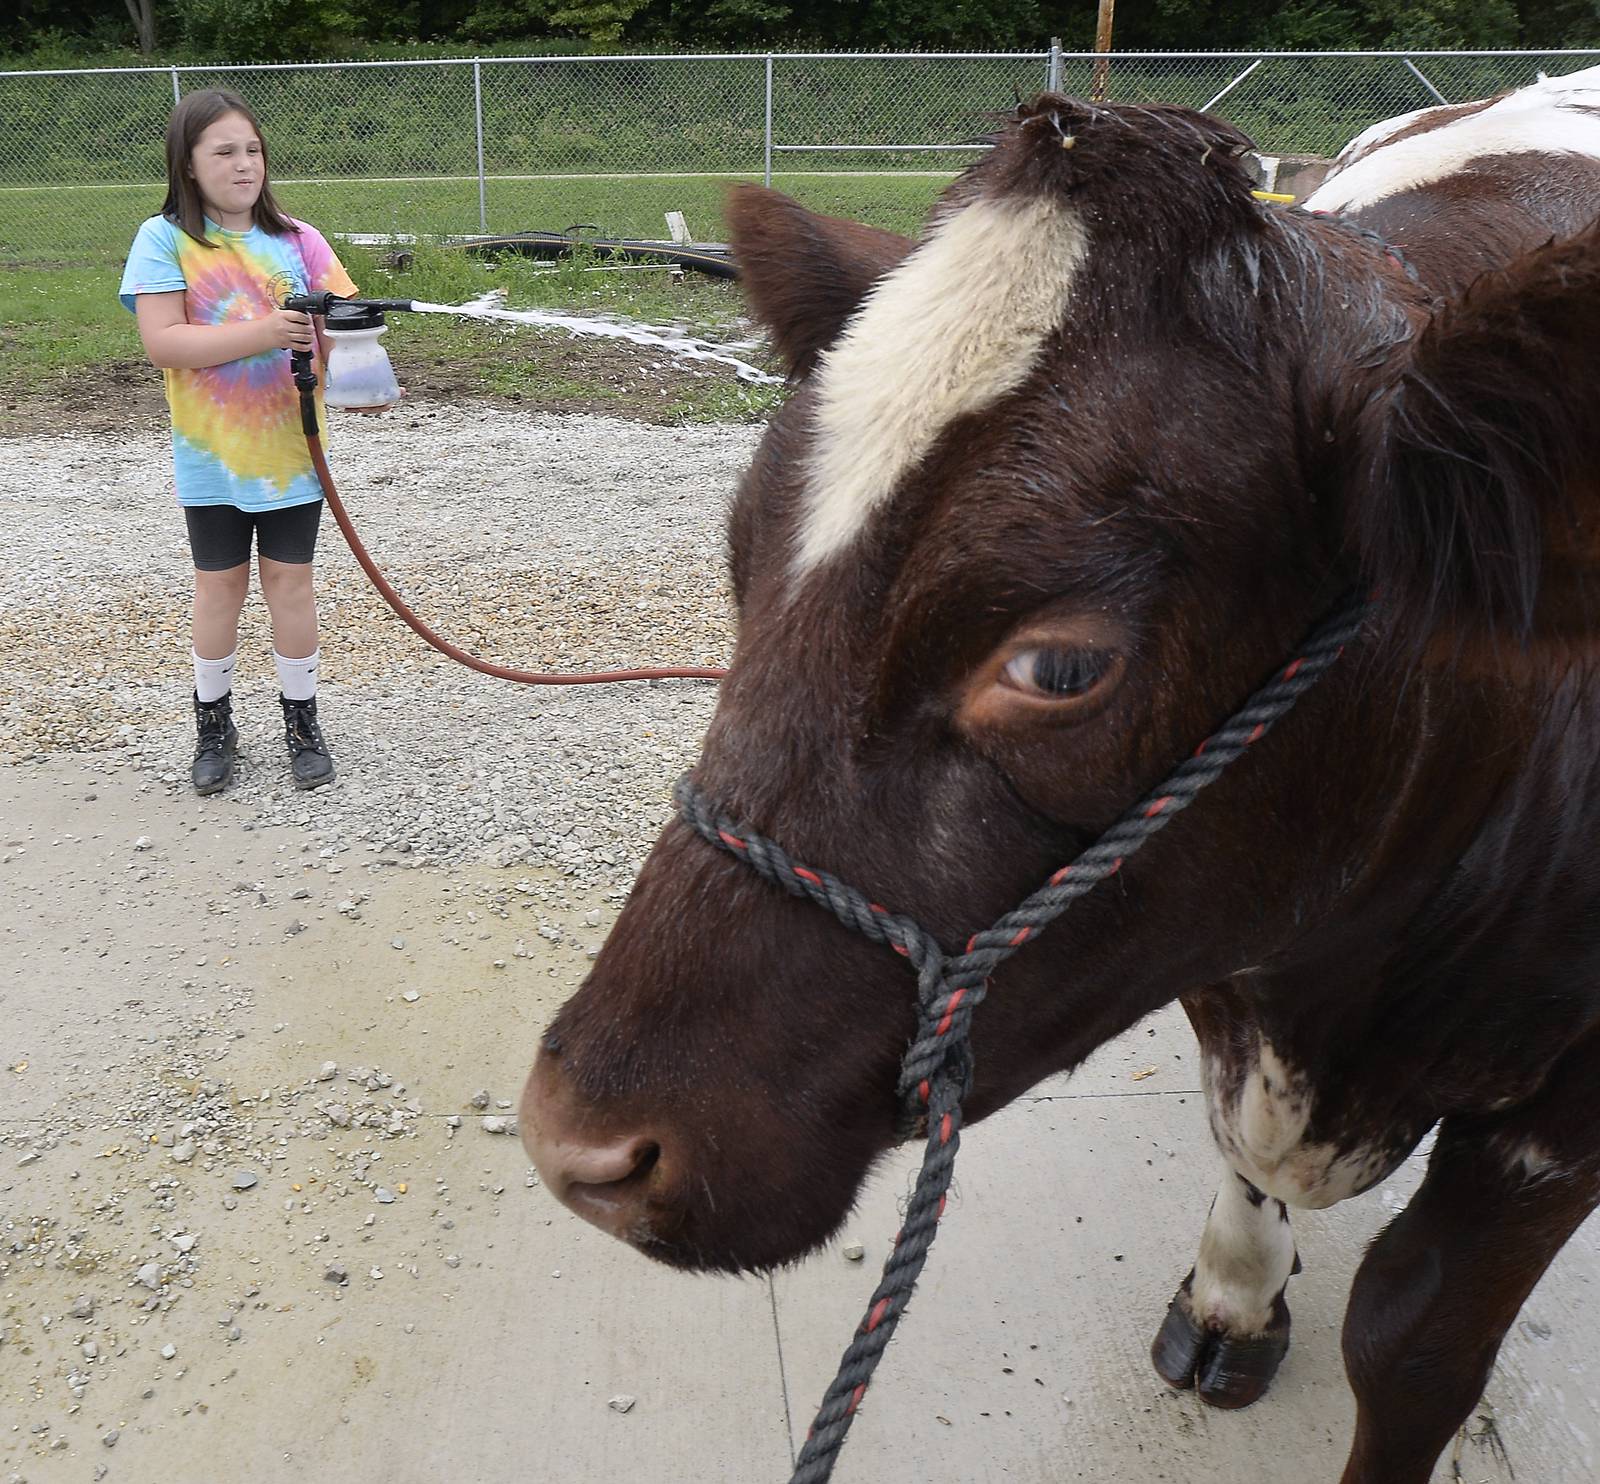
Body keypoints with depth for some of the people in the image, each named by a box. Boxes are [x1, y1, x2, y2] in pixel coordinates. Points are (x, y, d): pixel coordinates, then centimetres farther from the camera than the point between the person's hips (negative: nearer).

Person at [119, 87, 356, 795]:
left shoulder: (296, 239, 1)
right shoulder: (164, 239, -6)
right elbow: (161, 342, -16)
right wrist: (262, 333, -24)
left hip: (291, 447, 1)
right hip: (212, 453, -1)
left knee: (289, 578, 7)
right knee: (221, 583, 9)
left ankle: (302, 722, 21)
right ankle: (213, 724, 26)